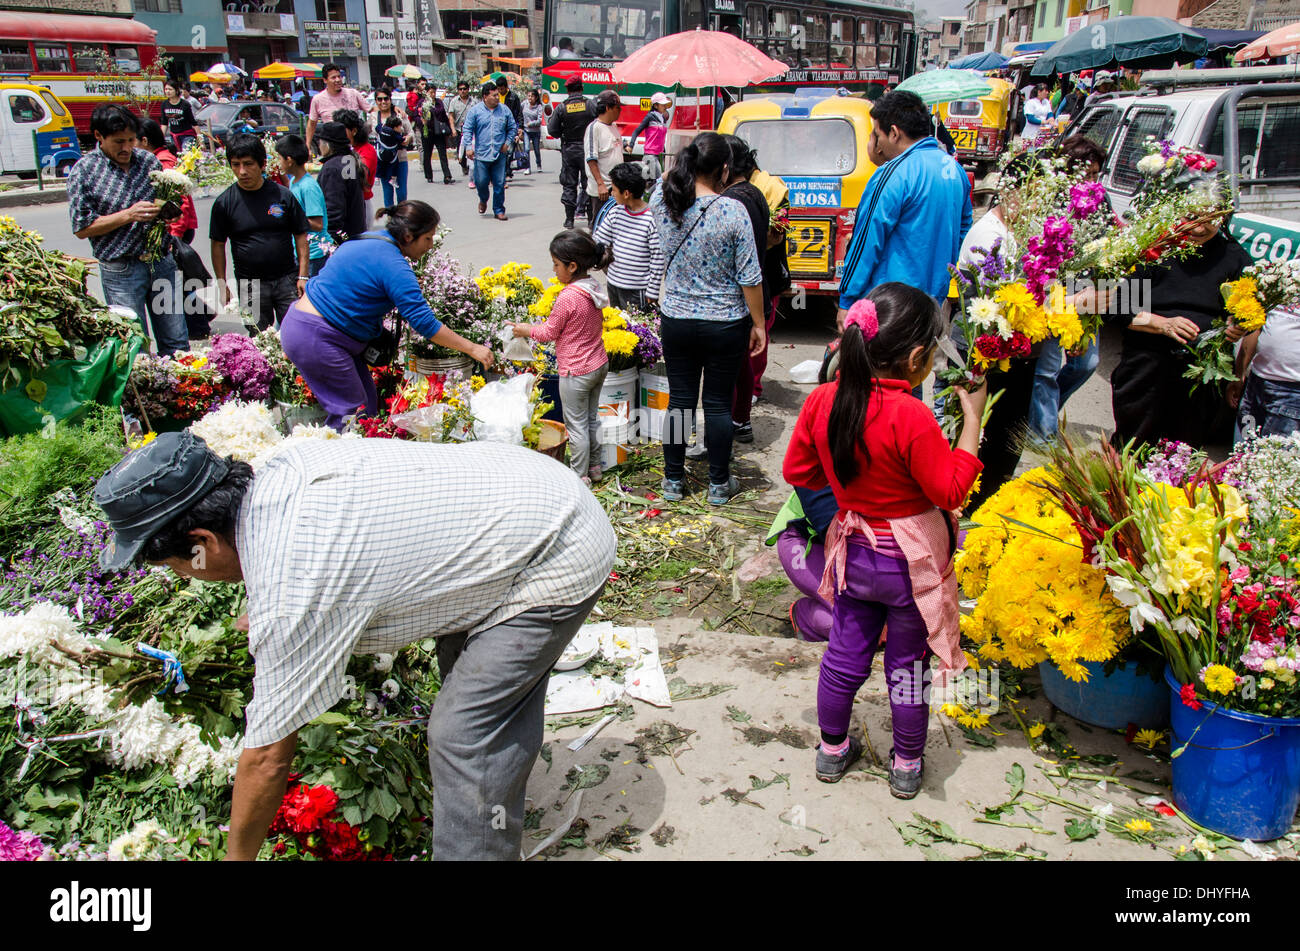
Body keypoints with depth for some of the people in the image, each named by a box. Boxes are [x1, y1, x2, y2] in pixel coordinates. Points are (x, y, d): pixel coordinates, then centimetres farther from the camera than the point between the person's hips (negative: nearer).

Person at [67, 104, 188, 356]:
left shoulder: (149, 160, 7)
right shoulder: (84, 172, -5)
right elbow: (82, 227, -8)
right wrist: (128, 215, -17)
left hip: (162, 261, 4)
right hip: (121, 269, -4)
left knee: (177, 344, 7)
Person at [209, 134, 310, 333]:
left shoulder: (283, 195, 0)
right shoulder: (224, 202, 0)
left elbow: (300, 236, 5)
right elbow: (218, 245, 7)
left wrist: (303, 276, -1)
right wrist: (222, 284, 4)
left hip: (287, 279, 0)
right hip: (250, 284, 0)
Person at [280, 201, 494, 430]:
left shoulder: (373, 240, 9)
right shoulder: (392, 265, -21)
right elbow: (424, 322, -22)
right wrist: (472, 348, -17)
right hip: (314, 339, -10)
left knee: (368, 401, 9)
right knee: (352, 411, -6)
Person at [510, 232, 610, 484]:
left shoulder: (567, 297, -23)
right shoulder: (594, 289, 1)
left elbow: (550, 333, -13)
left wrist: (527, 330, 5)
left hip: (576, 373, -8)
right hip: (599, 364, 9)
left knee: (576, 425, 4)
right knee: (592, 418, 21)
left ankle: (580, 475, 14)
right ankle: (594, 467, 32)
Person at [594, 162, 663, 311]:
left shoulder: (652, 219, -16)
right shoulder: (616, 213, 2)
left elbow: (658, 260, -14)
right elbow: (597, 241, 9)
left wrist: (652, 293, -13)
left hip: (637, 289, -6)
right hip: (613, 283, 7)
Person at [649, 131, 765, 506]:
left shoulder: (663, 203, -7)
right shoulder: (733, 211, -17)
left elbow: (667, 176, 21)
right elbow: (749, 278, -12)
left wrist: (689, 155, 25)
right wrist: (759, 324, -2)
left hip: (676, 322, 3)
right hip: (725, 325, -3)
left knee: (679, 399, 13)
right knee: (719, 404, 8)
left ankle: (673, 480, 24)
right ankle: (719, 484, 20)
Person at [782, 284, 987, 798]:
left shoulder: (822, 401, -9)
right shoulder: (911, 415, -27)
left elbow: (797, 471, 2)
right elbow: (949, 490, -19)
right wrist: (972, 418, -15)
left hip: (854, 553, 5)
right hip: (911, 561, -5)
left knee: (844, 653, 20)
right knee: (908, 664, 14)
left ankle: (832, 748, 38)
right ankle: (907, 764, 31)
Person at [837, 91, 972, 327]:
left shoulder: (894, 175, -17)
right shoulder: (954, 168, 10)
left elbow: (867, 242, -16)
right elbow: (962, 229, 20)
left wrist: (846, 301, -12)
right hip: (936, 296, 9)